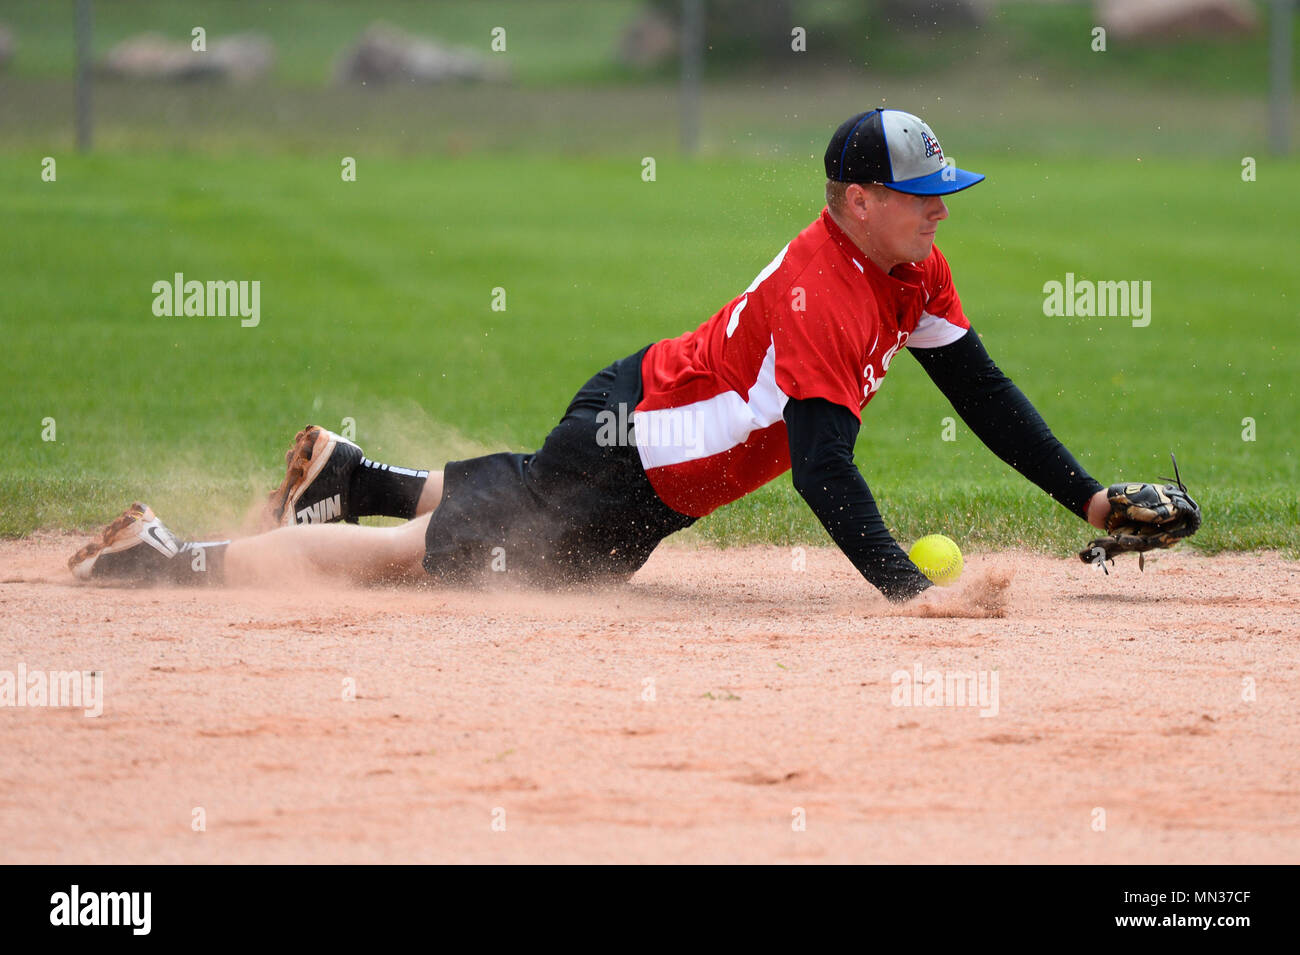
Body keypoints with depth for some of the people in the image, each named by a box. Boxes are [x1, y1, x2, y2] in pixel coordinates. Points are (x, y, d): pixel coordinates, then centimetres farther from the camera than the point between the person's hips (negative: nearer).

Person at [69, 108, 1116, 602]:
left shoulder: (914, 270, -2)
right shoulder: (820, 290, -30)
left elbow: (982, 390, 8)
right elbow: (823, 468, -37)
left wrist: (1088, 499, 2)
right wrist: (910, 589, -45)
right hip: (625, 461, -9)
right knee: (427, 551, -5)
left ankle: (347, 476, 49)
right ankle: (177, 557, 2)